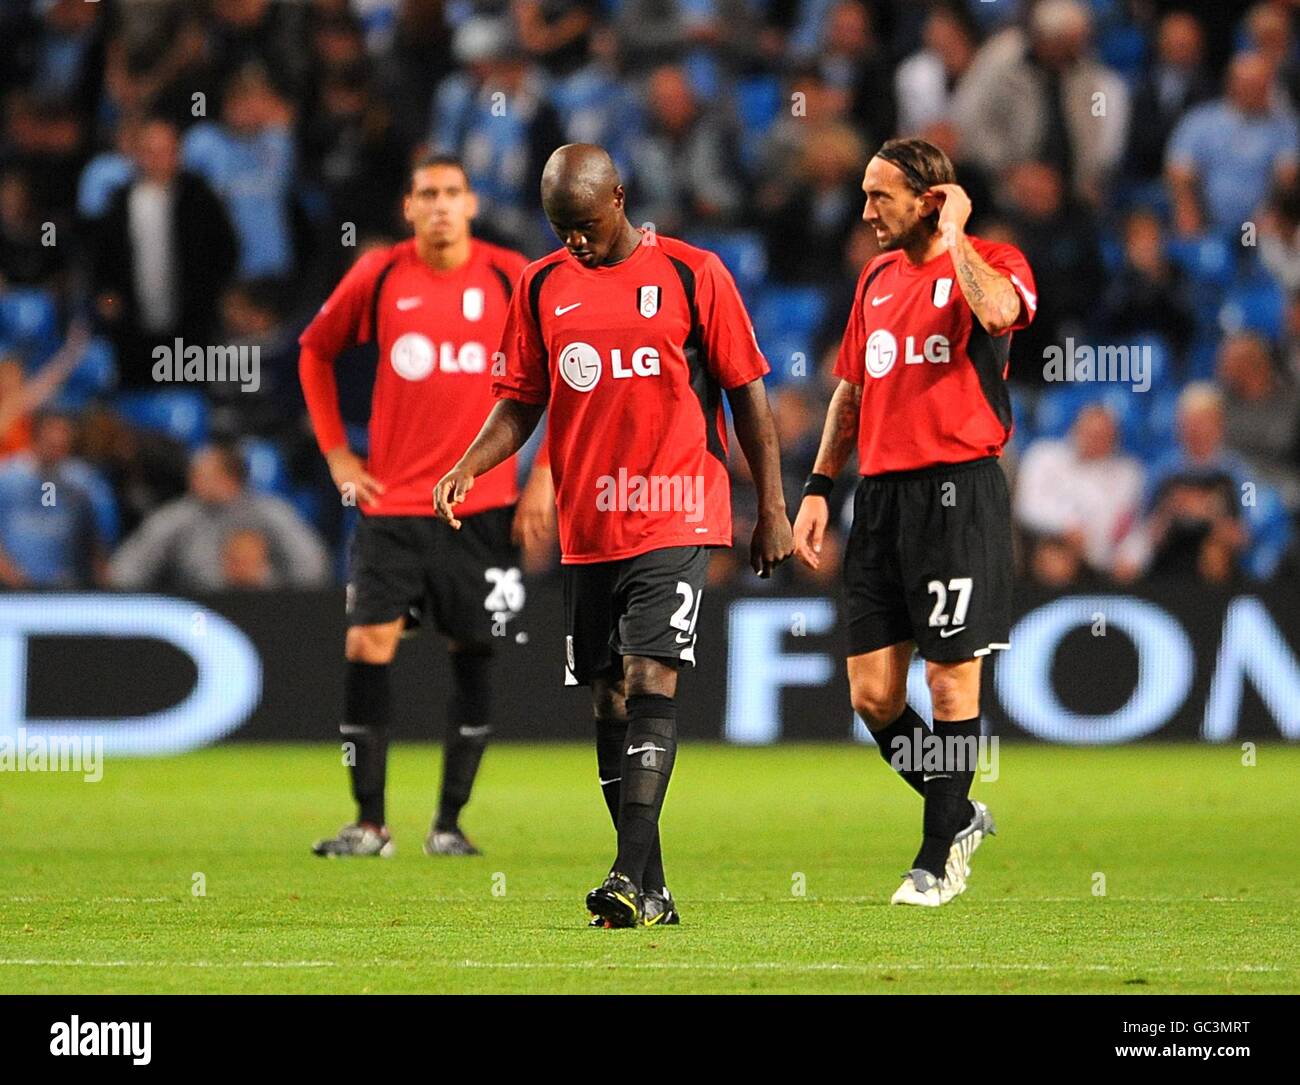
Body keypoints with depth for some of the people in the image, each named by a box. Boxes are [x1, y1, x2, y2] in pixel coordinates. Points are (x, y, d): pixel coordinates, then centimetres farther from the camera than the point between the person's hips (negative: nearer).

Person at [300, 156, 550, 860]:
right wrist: (335, 452, 7)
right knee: (367, 648, -9)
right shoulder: (377, 276, 0)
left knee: (471, 655, 3)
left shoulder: (512, 278, -2)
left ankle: (449, 823, 13)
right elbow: (315, 351, 15)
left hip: (482, 504, 0)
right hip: (391, 503, 0)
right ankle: (369, 825, -2)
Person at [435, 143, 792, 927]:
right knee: (611, 699, 6)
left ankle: (633, 878, -23)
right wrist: (469, 468, -5)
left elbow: (747, 392, 3)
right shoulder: (542, 287, 9)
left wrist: (772, 510, 2)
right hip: (587, 530, 5)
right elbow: (521, 401, 14)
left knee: (651, 680, -17)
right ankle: (651, 892, 12)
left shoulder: (692, 274, -2)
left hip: (676, 521, -5)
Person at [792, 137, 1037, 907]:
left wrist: (953, 237, -14)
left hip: (959, 491, -6)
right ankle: (959, 816, 23)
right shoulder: (877, 278, 17)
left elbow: (1000, 313, -28)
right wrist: (819, 486, 17)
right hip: (882, 492, 7)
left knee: (952, 679, -3)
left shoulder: (991, 263, -3)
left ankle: (939, 857, 8)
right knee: (872, 693, 2)